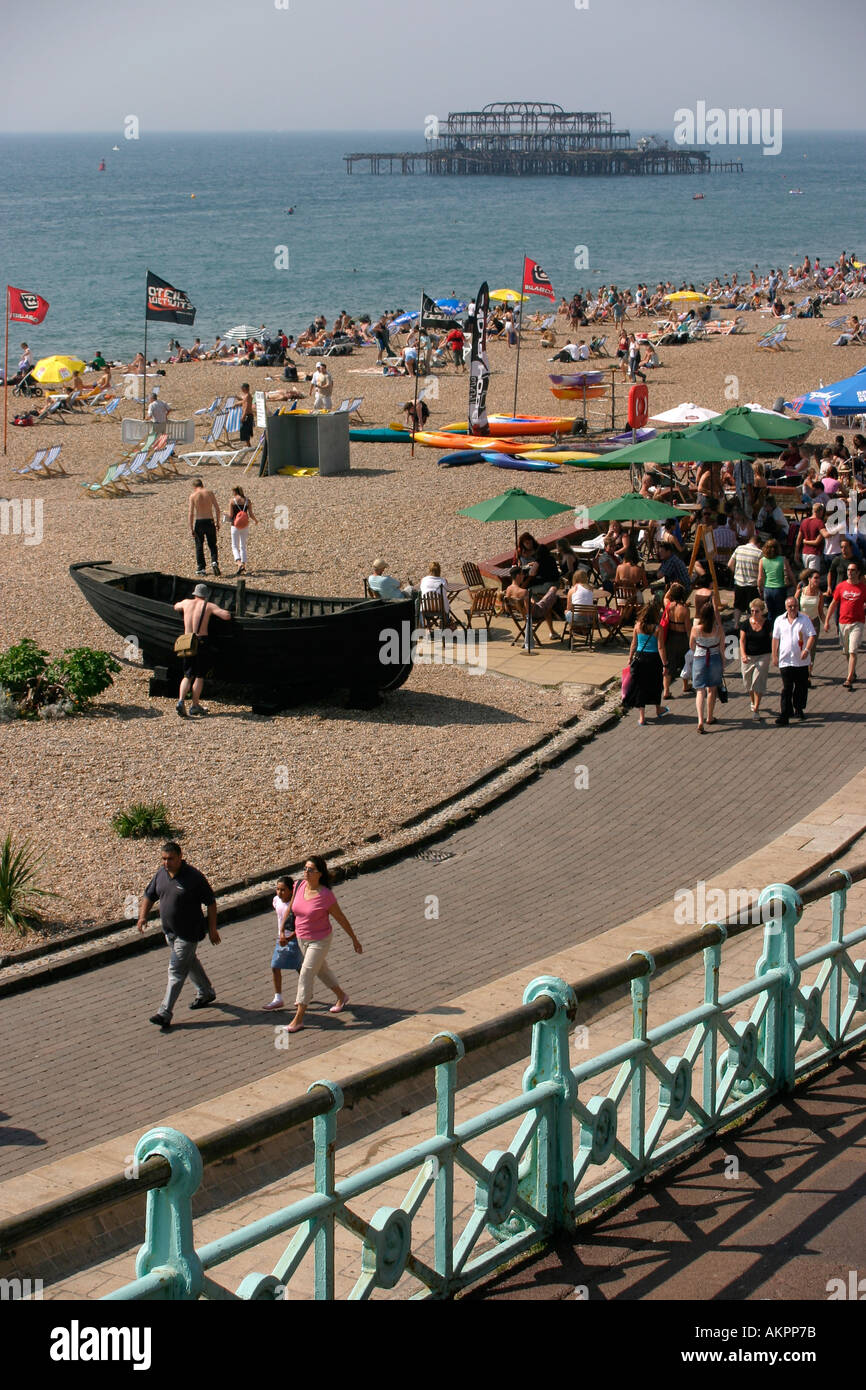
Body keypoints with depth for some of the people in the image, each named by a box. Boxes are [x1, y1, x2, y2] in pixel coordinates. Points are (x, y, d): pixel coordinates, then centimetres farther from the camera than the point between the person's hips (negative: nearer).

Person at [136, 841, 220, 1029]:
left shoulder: (193, 876, -20)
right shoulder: (160, 874, -1)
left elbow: (210, 902, -12)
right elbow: (149, 896, 11)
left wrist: (212, 929, -10)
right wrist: (143, 916, -7)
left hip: (188, 933, -7)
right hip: (169, 930, 7)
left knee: (176, 970, -7)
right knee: (190, 962, 24)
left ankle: (165, 1013, -6)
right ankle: (206, 993, 45)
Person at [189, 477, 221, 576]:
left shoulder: (193, 495, -4)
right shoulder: (209, 492, 1)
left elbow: (191, 513, -8)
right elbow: (217, 508, -2)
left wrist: (191, 528, -6)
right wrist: (217, 522, 6)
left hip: (199, 522, -1)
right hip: (210, 521, 1)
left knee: (199, 546, 11)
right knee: (212, 545, 13)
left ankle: (201, 568, 12)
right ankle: (214, 561, -10)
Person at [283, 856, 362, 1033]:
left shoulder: (325, 896, -26)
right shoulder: (299, 886, -10)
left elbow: (341, 918, -14)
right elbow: (291, 906, 8)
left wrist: (354, 940, -5)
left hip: (320, 941, -7)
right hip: (302, 938, 7)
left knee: (306, 975, -8)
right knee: (321, 971, 24)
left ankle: (298, 1019, -1)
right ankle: (341, 997, 48)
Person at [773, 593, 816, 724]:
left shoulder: (805, 619, 1)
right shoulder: (779, 621, 7)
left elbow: (812, 636, -5)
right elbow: (775, 639, 11)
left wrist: (806, 650, -20)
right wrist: (774, 656, 7)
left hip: (802, 661, 0)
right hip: (785, 660, 0)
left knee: (801, 686, 11)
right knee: (786, 689, -5)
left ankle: (799, 709, 31)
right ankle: (784, 715, -5)